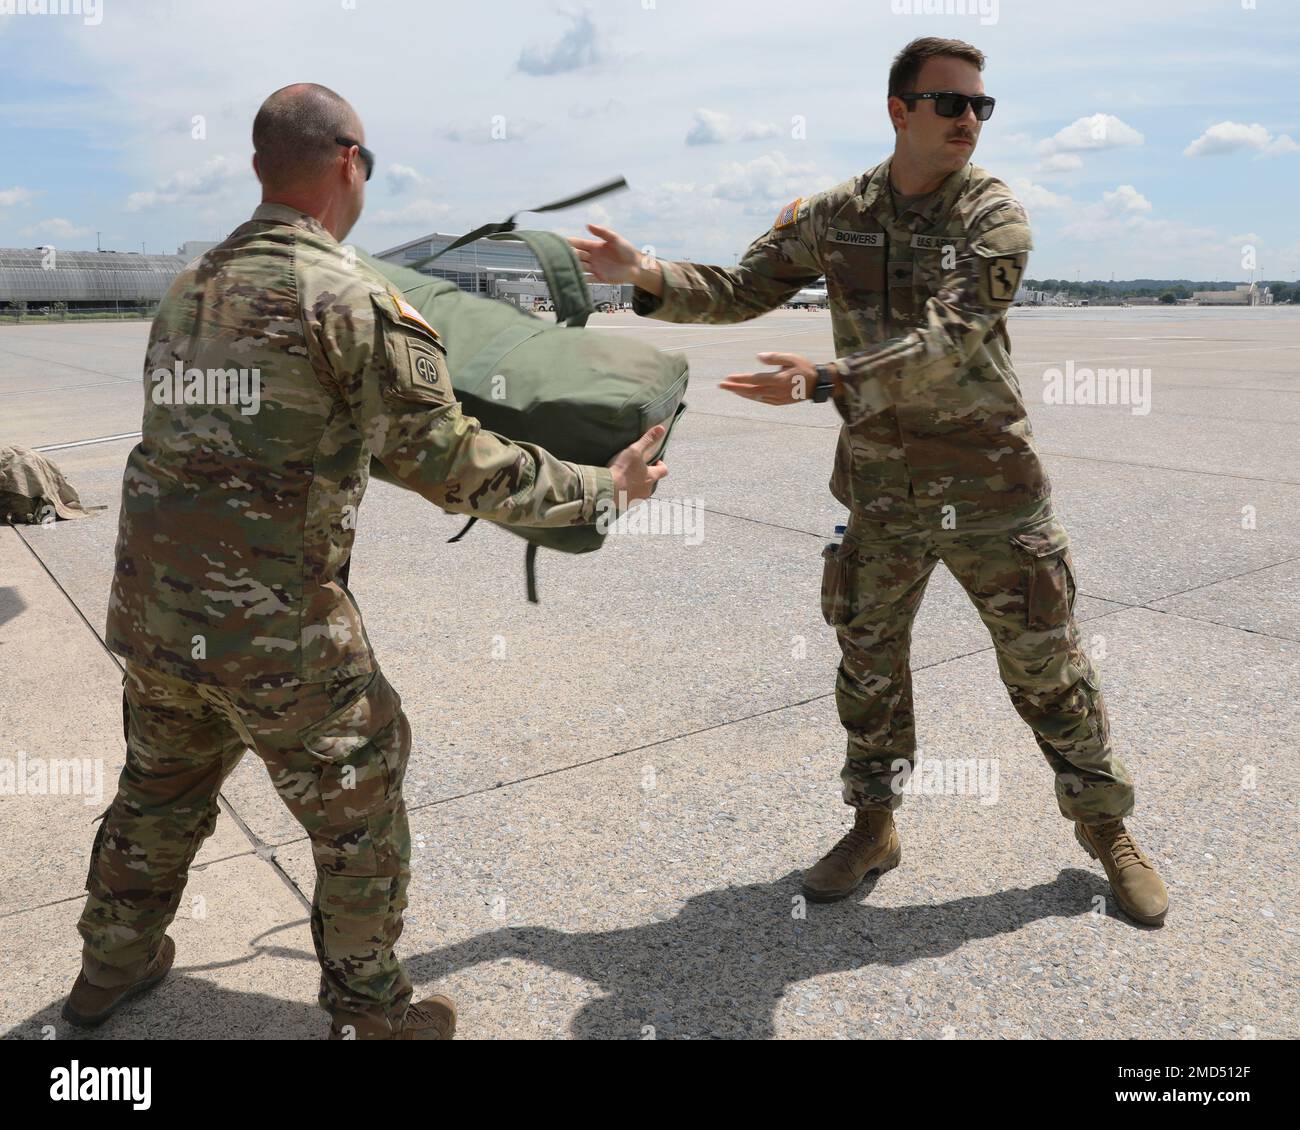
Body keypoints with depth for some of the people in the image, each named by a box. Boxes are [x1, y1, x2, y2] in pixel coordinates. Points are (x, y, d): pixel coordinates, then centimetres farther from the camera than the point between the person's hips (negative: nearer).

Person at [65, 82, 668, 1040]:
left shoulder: (188, 290, 10)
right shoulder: (355, 298, -12)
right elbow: (450, 465, -13)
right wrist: (603, 486, -3)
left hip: (149, 608, 8)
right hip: (276, 631, -7)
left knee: (161, 789, 28)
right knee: (359, 819, 11)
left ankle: (112, 965, 48)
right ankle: (372, 1014, 27)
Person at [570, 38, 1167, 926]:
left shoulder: (997, 219, -9)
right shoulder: (836, 216, 2)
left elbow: (944, 345, -23)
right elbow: (740, 291, 4)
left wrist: (822, 380, -34)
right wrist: (647, 276, -11)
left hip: (991, 487, -2)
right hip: (881, 492, 3)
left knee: (1047, 663, 7)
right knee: (869, 662, 11)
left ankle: (1107, 827, 28)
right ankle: (874, 828, 31)